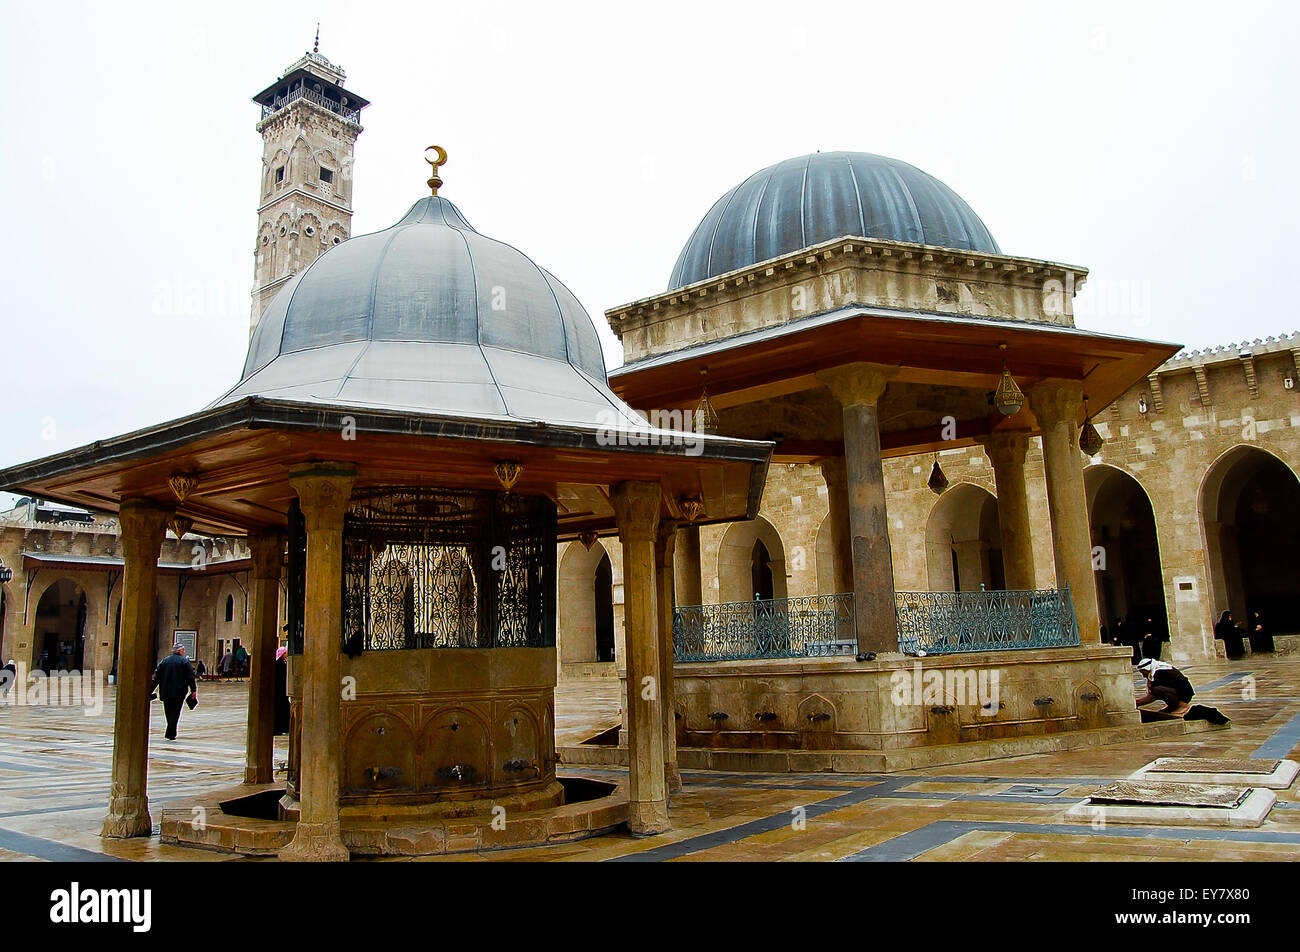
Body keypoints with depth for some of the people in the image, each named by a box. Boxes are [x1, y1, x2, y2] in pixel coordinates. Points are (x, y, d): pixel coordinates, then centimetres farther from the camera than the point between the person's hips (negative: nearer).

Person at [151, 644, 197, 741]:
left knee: (169, 713, 13)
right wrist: (193, 690, -5)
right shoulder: (184, 661, -3)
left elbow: (156, 676, 8)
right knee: (175, 712, -2)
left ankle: (172, 732, 19)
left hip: (165, 692, 4)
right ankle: (170, 733, -10)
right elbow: (190, 677, -8)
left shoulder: (164, 661, 10)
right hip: (179, 692, -4)